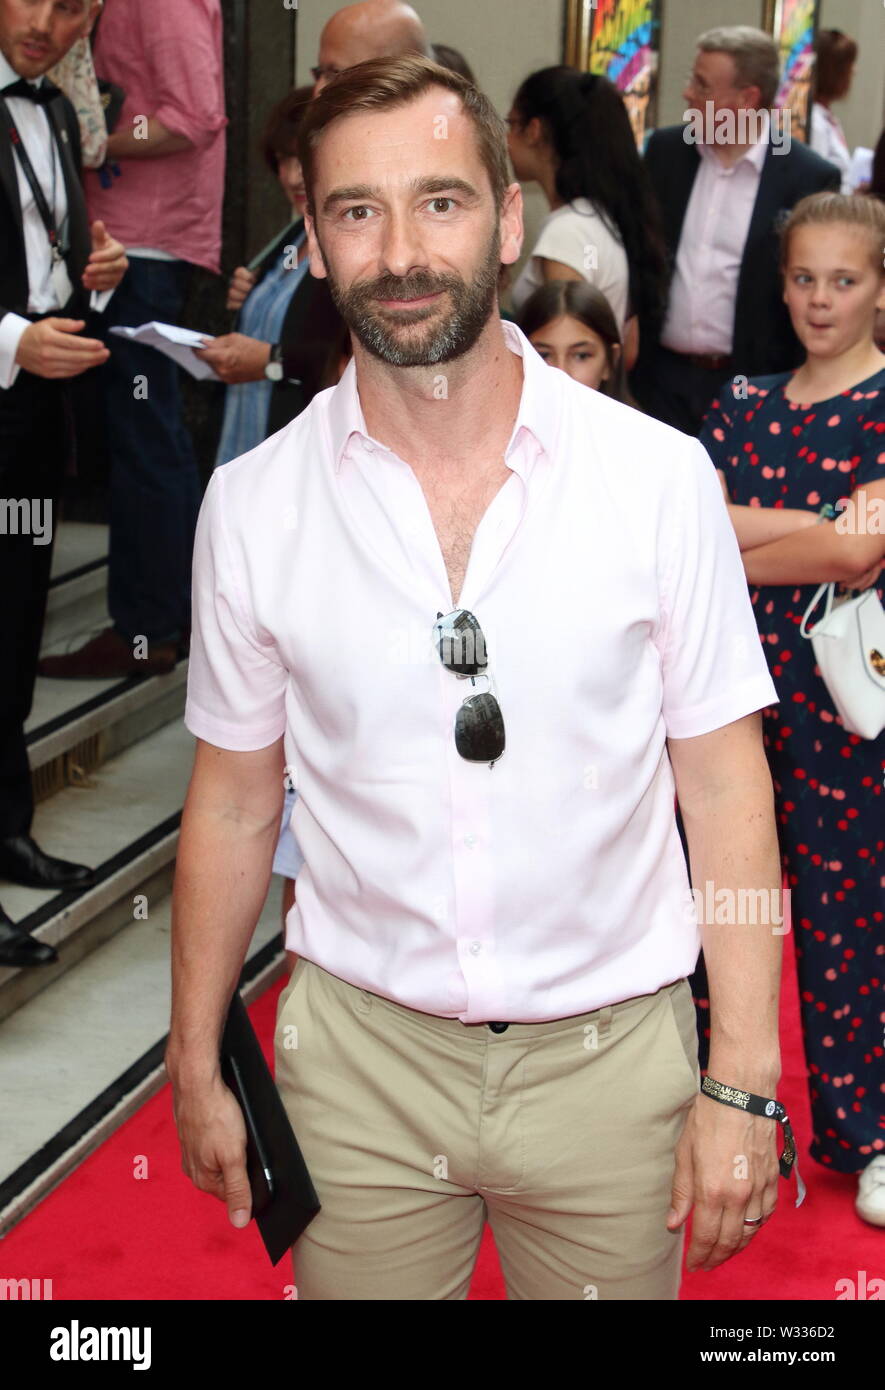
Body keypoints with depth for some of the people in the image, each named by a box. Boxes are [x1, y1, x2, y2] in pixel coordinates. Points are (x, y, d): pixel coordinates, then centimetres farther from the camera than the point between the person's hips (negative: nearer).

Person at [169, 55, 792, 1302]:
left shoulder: (660, 475, -9)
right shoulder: (251, 503, -5)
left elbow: (723, 784, -5)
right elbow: (233, 801, 4)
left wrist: (743, 1083, -8)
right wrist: (197, 1067, 8)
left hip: (612, 1058, 0)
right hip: (360, 1056, 1)